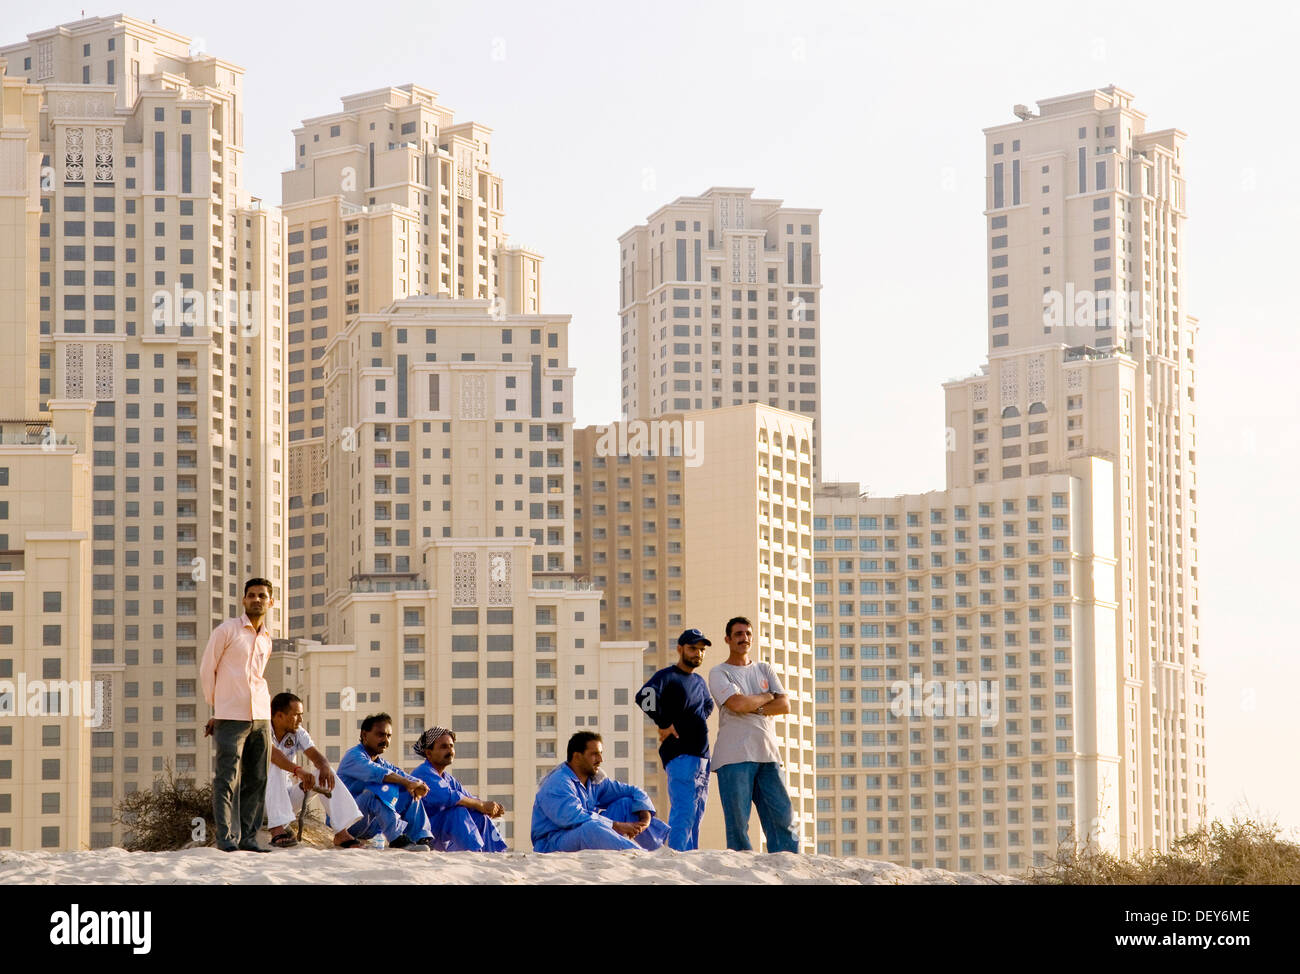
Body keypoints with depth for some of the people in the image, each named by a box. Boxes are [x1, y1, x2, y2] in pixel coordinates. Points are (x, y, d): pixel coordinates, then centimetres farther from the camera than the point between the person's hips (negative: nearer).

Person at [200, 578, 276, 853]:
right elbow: (206, 669, 4)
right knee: (227, 778, -9)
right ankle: (226, 837, -9)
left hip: (260, 716, 6)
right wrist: (215, 707, 6)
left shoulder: (266, 639, 17)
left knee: (256, 779, 3)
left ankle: (248, 837, 7)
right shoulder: (227, 631, 0)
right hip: (230, 717, -6)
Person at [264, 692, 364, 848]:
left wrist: (325, 767, -34)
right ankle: (277, 829, -45)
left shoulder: (298, 733, 6)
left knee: (326, 773, -13)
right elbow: (272, 753, -34)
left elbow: (315, 755, -10)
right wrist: (298, 770, -50)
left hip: (288, 794, 5)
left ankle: (342, 833, -25)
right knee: (274, 768, -33)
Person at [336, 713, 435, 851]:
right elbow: (374, 773, -29)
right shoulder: (354, 756, -9)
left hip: (369, 827, 8)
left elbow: (402, 775, 4)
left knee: (409, 794, 1)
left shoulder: (382, 763, 19)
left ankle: (422, 838, -13)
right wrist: (407, 783, -35)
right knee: (383, 788, -30)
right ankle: (397, 839, -40)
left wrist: (417, 786, -20)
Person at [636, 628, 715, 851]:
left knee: (697, 813, 10)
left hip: (702, 755, 9)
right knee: (683, 811, -15)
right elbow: (644, 697, -23)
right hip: (680, 755, -9)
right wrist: (664, 724, -16)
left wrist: (698, 721, 16)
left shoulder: (699, 681, 19)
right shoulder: (667, 676, -5)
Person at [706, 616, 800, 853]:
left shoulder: (764, 669, 20)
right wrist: (766, 697, 3)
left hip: (767, 754, 4)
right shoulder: (719, 673, 5)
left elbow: (785, 705, 6)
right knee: (737, 820, -7)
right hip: (734, 756, -4)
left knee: (782, 816, -3)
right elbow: (738, 703, -13)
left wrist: (752, 707, -7)